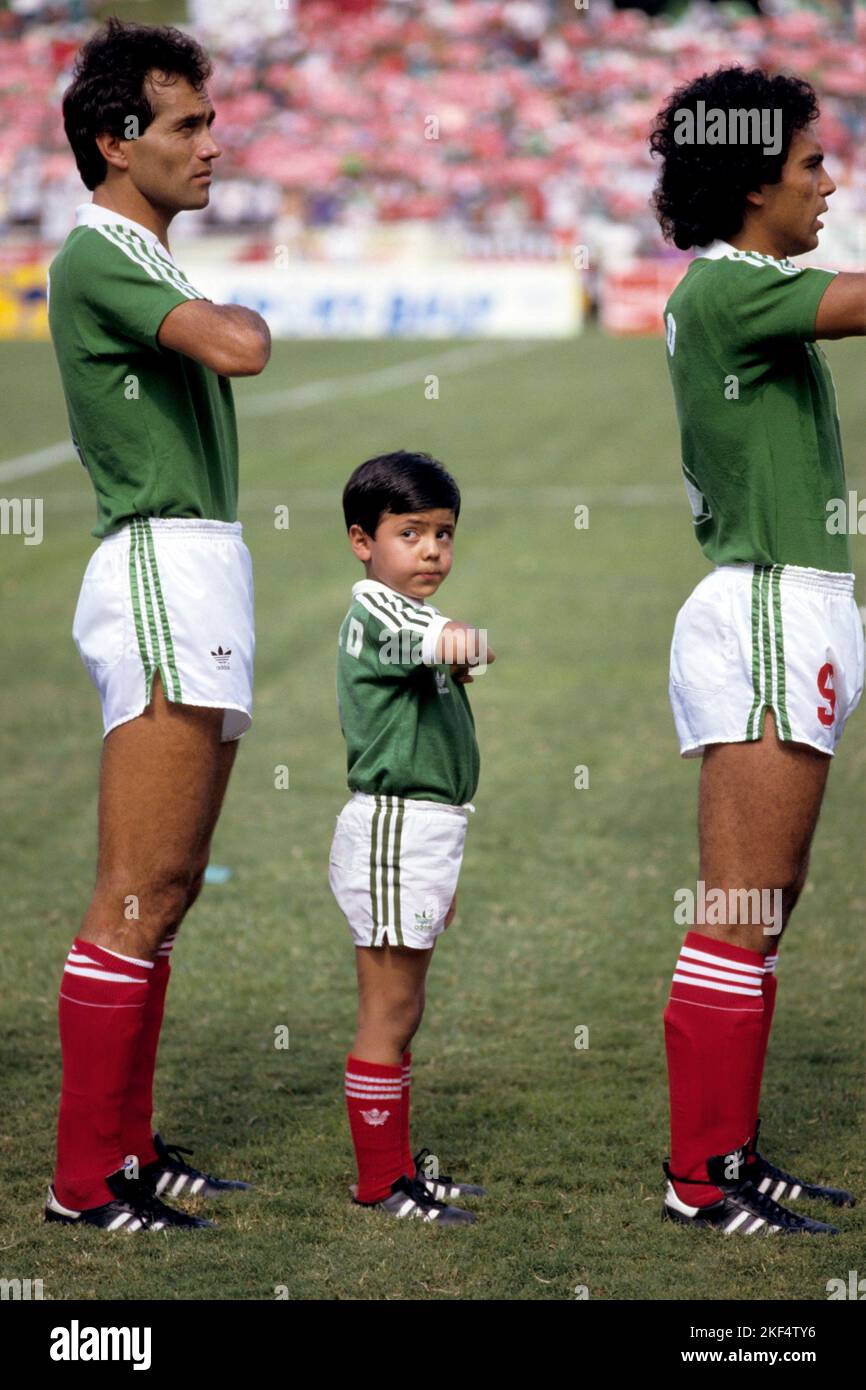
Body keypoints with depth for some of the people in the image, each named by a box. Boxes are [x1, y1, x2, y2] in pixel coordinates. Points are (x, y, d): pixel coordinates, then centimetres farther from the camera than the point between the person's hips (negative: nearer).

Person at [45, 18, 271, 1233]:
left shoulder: (152, 264, 19)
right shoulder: (96, 256, -11)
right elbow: (239, 350, -27)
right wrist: (243, 319, -5)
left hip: (204, 570, 10)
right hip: (161, 569, -10)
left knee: (166, 893, 11)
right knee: (138, 895, -10)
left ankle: (128, 1145, 17)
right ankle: (85, 1179, -7)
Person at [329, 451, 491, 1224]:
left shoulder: (401, 613, 19)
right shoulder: (374, 606, -13)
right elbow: (406, 633, -40)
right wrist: (451, 637, -63)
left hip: (423, 834, 10)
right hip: (394, 832, -10)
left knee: (400, 1012, 16)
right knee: (389, 1015, -5)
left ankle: (397, 1162, 24)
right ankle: (379, 1181, 0)